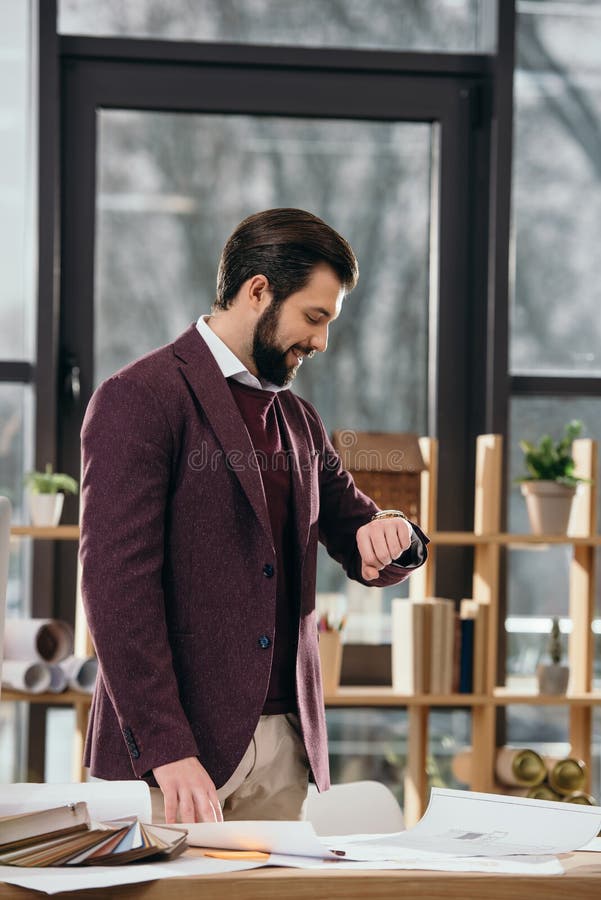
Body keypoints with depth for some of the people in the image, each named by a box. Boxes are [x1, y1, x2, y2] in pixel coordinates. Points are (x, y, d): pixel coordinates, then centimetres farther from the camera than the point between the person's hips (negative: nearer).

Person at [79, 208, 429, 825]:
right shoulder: (140, 399, -7)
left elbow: (365, 558, 26)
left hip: (285, 750, 7)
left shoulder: (298, 422, 18)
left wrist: (390, 532, 0)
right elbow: (117, 584, -14)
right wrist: (167, 751, -22)